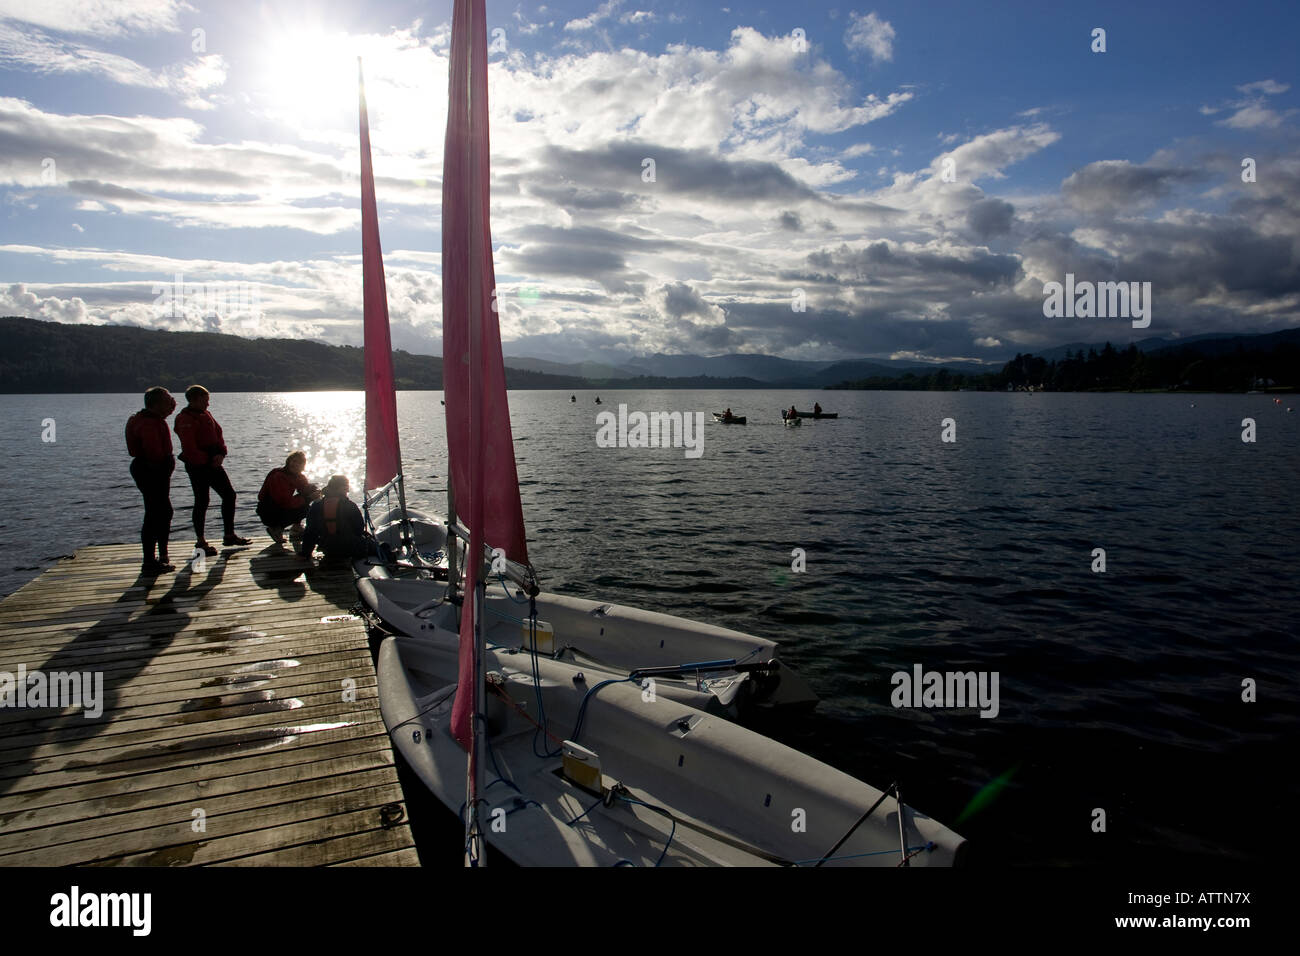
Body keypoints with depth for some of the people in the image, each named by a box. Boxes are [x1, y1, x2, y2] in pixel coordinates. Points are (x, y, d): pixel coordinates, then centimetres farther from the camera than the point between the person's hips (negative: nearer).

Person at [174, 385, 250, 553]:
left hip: (213, 463, 8)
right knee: (202, 502, -3)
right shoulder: (185, 419, -13)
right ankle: (200, 542, 8)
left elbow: (218, 433, 13)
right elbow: (189, 448, -20)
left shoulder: (206, 414, 13)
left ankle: (229, 535, 17)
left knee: (229, 495, 8)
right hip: (197, 466, -8)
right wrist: (207, 460, -16)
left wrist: (221, 453, -4)